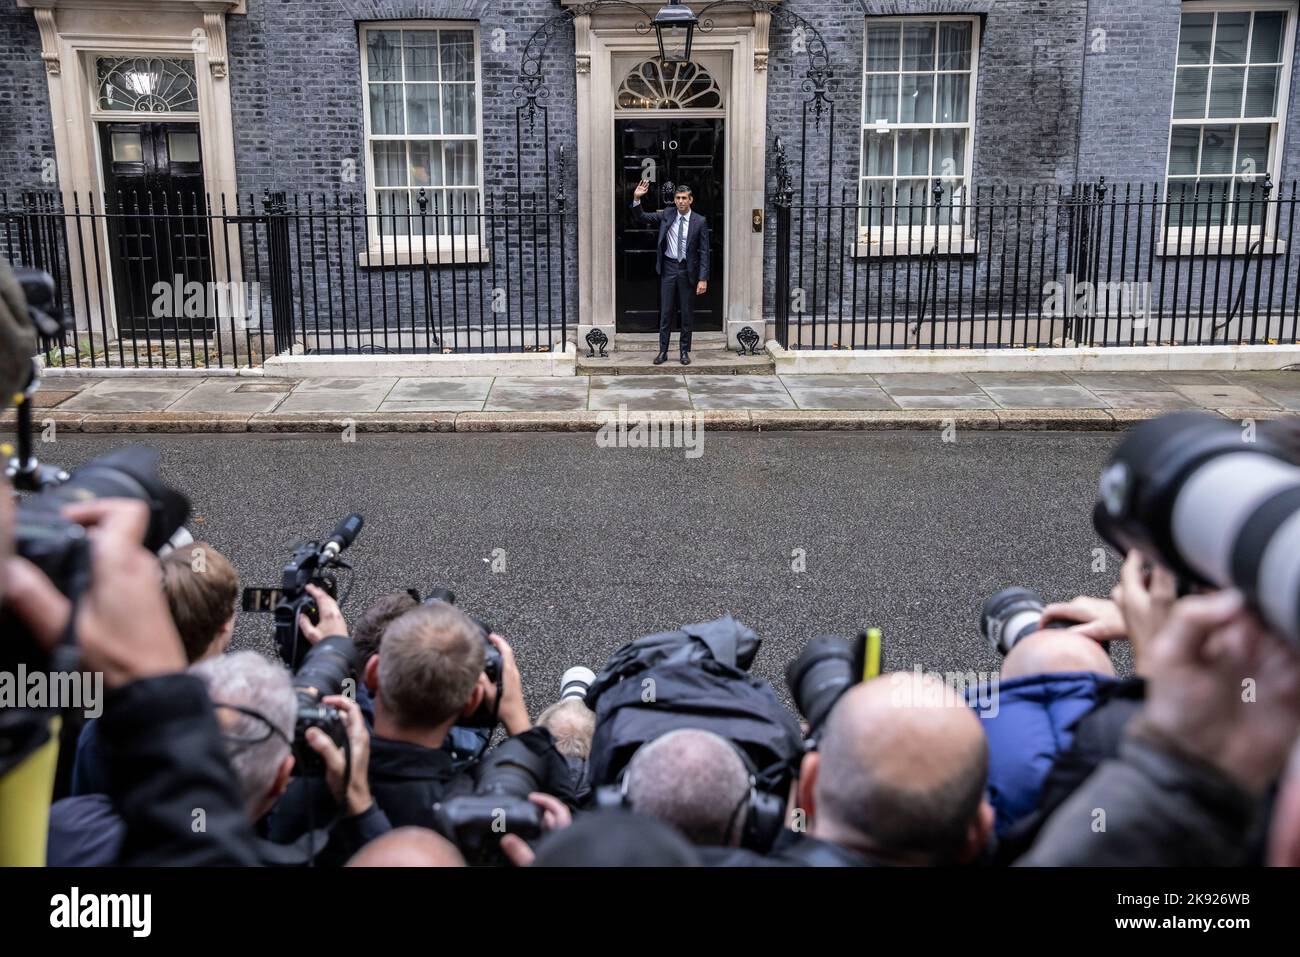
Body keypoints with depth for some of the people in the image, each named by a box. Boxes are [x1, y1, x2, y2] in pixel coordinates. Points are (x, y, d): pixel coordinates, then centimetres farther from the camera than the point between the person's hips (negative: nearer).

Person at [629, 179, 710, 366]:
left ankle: (685, 352, 17)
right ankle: (663, 351, 11)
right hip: (668, 268, 1)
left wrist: (703, 279, -11)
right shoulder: (667, 214, 2)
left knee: (687, 313, 6)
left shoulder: (700, 222, -4)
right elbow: (643, 217, 2)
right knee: (665, 312, 4)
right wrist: (636, 198, -16)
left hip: (688, 270, -1)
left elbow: (704, 252, -5)